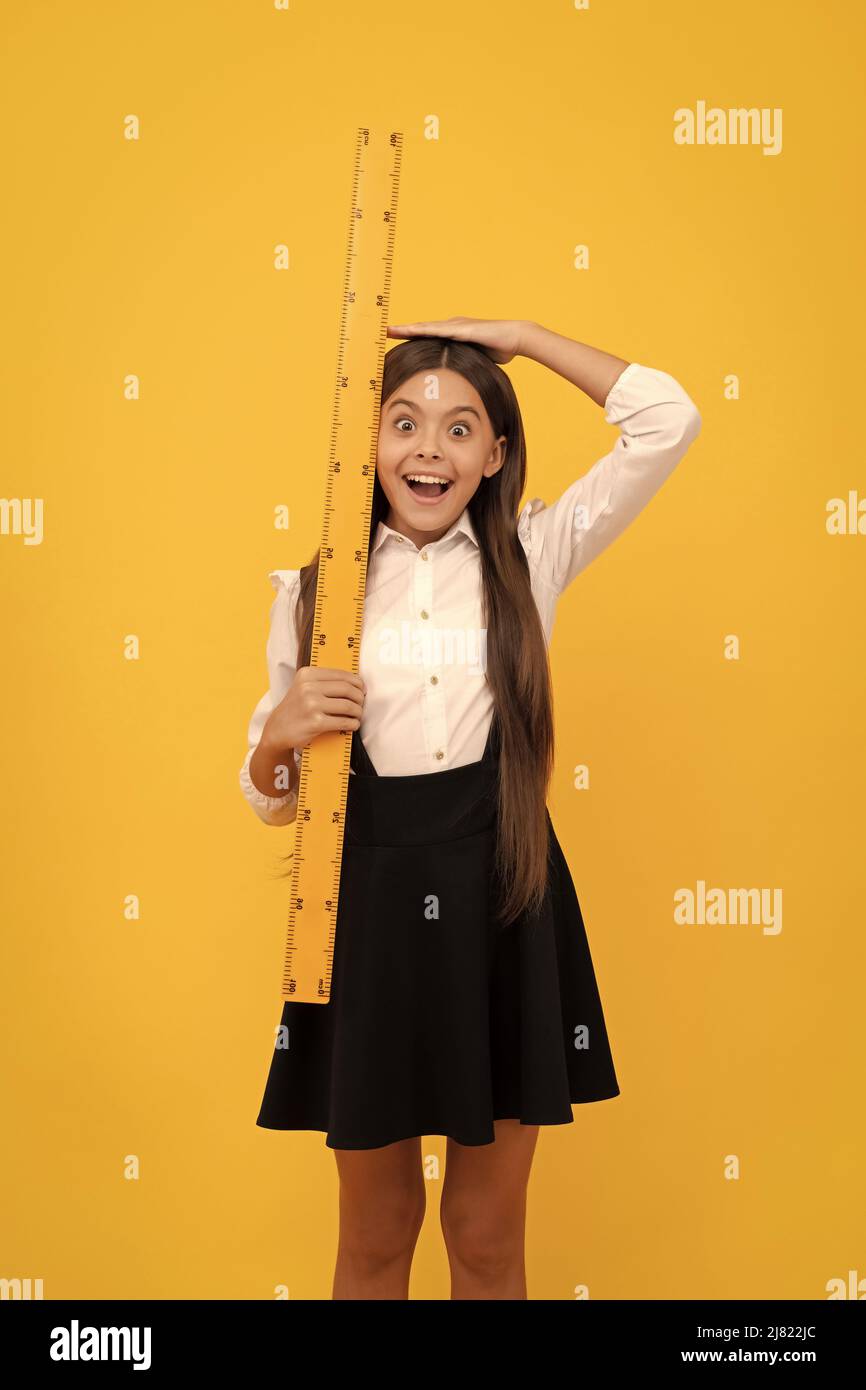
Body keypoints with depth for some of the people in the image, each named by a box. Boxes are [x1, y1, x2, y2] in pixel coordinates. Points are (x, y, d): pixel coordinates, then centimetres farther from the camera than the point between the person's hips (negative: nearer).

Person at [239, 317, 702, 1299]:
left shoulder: (530, 559, 3)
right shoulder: (315, 586, 3)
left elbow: (669, 420, -5)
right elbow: (271, 799, 8)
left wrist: (521, 336, -2)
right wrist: (279, 736, -14)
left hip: (504, 902, 0)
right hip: (368, 905, 1)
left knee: (488, 1238, 15)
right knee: (375, 1237, 16)